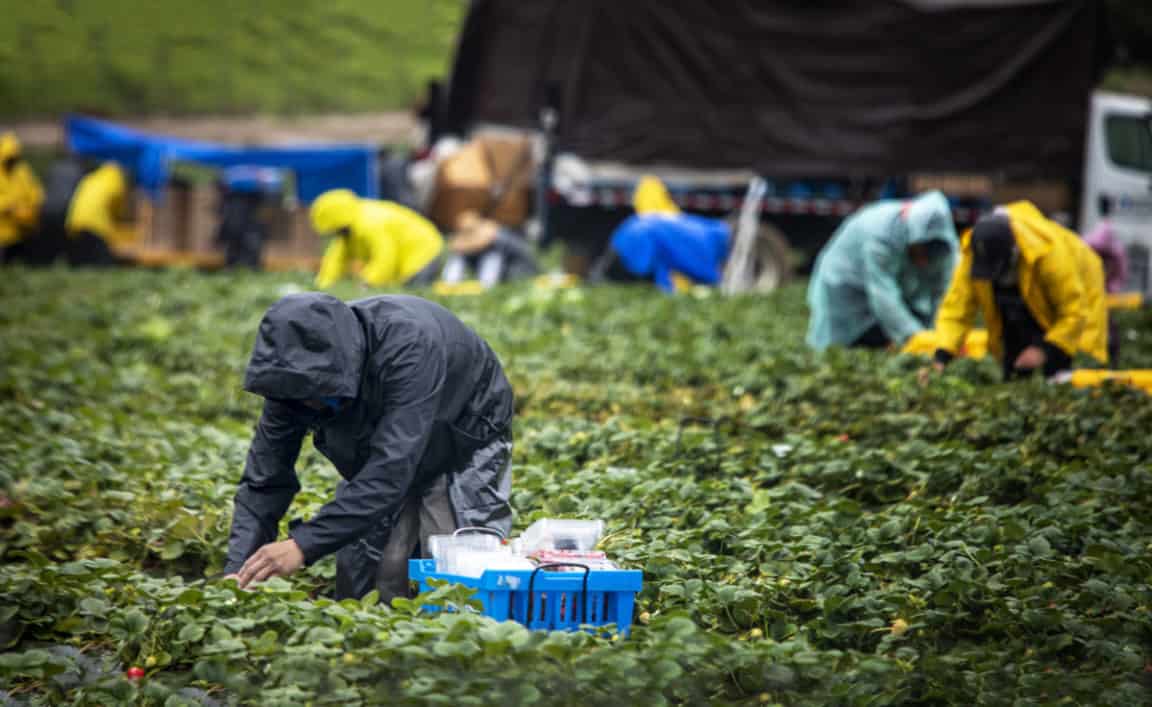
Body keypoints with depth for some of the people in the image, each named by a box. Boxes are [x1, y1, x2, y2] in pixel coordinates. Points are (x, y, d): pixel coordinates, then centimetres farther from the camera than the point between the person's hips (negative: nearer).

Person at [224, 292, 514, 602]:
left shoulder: (408, 347, -41)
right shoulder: (298, 375, -24)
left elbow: (391, 471, -46)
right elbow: (264, 478, -18)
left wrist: (303, 545, -52)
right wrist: (237, 569, -32)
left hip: (463, 446, -5)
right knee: (360, 587, -5)